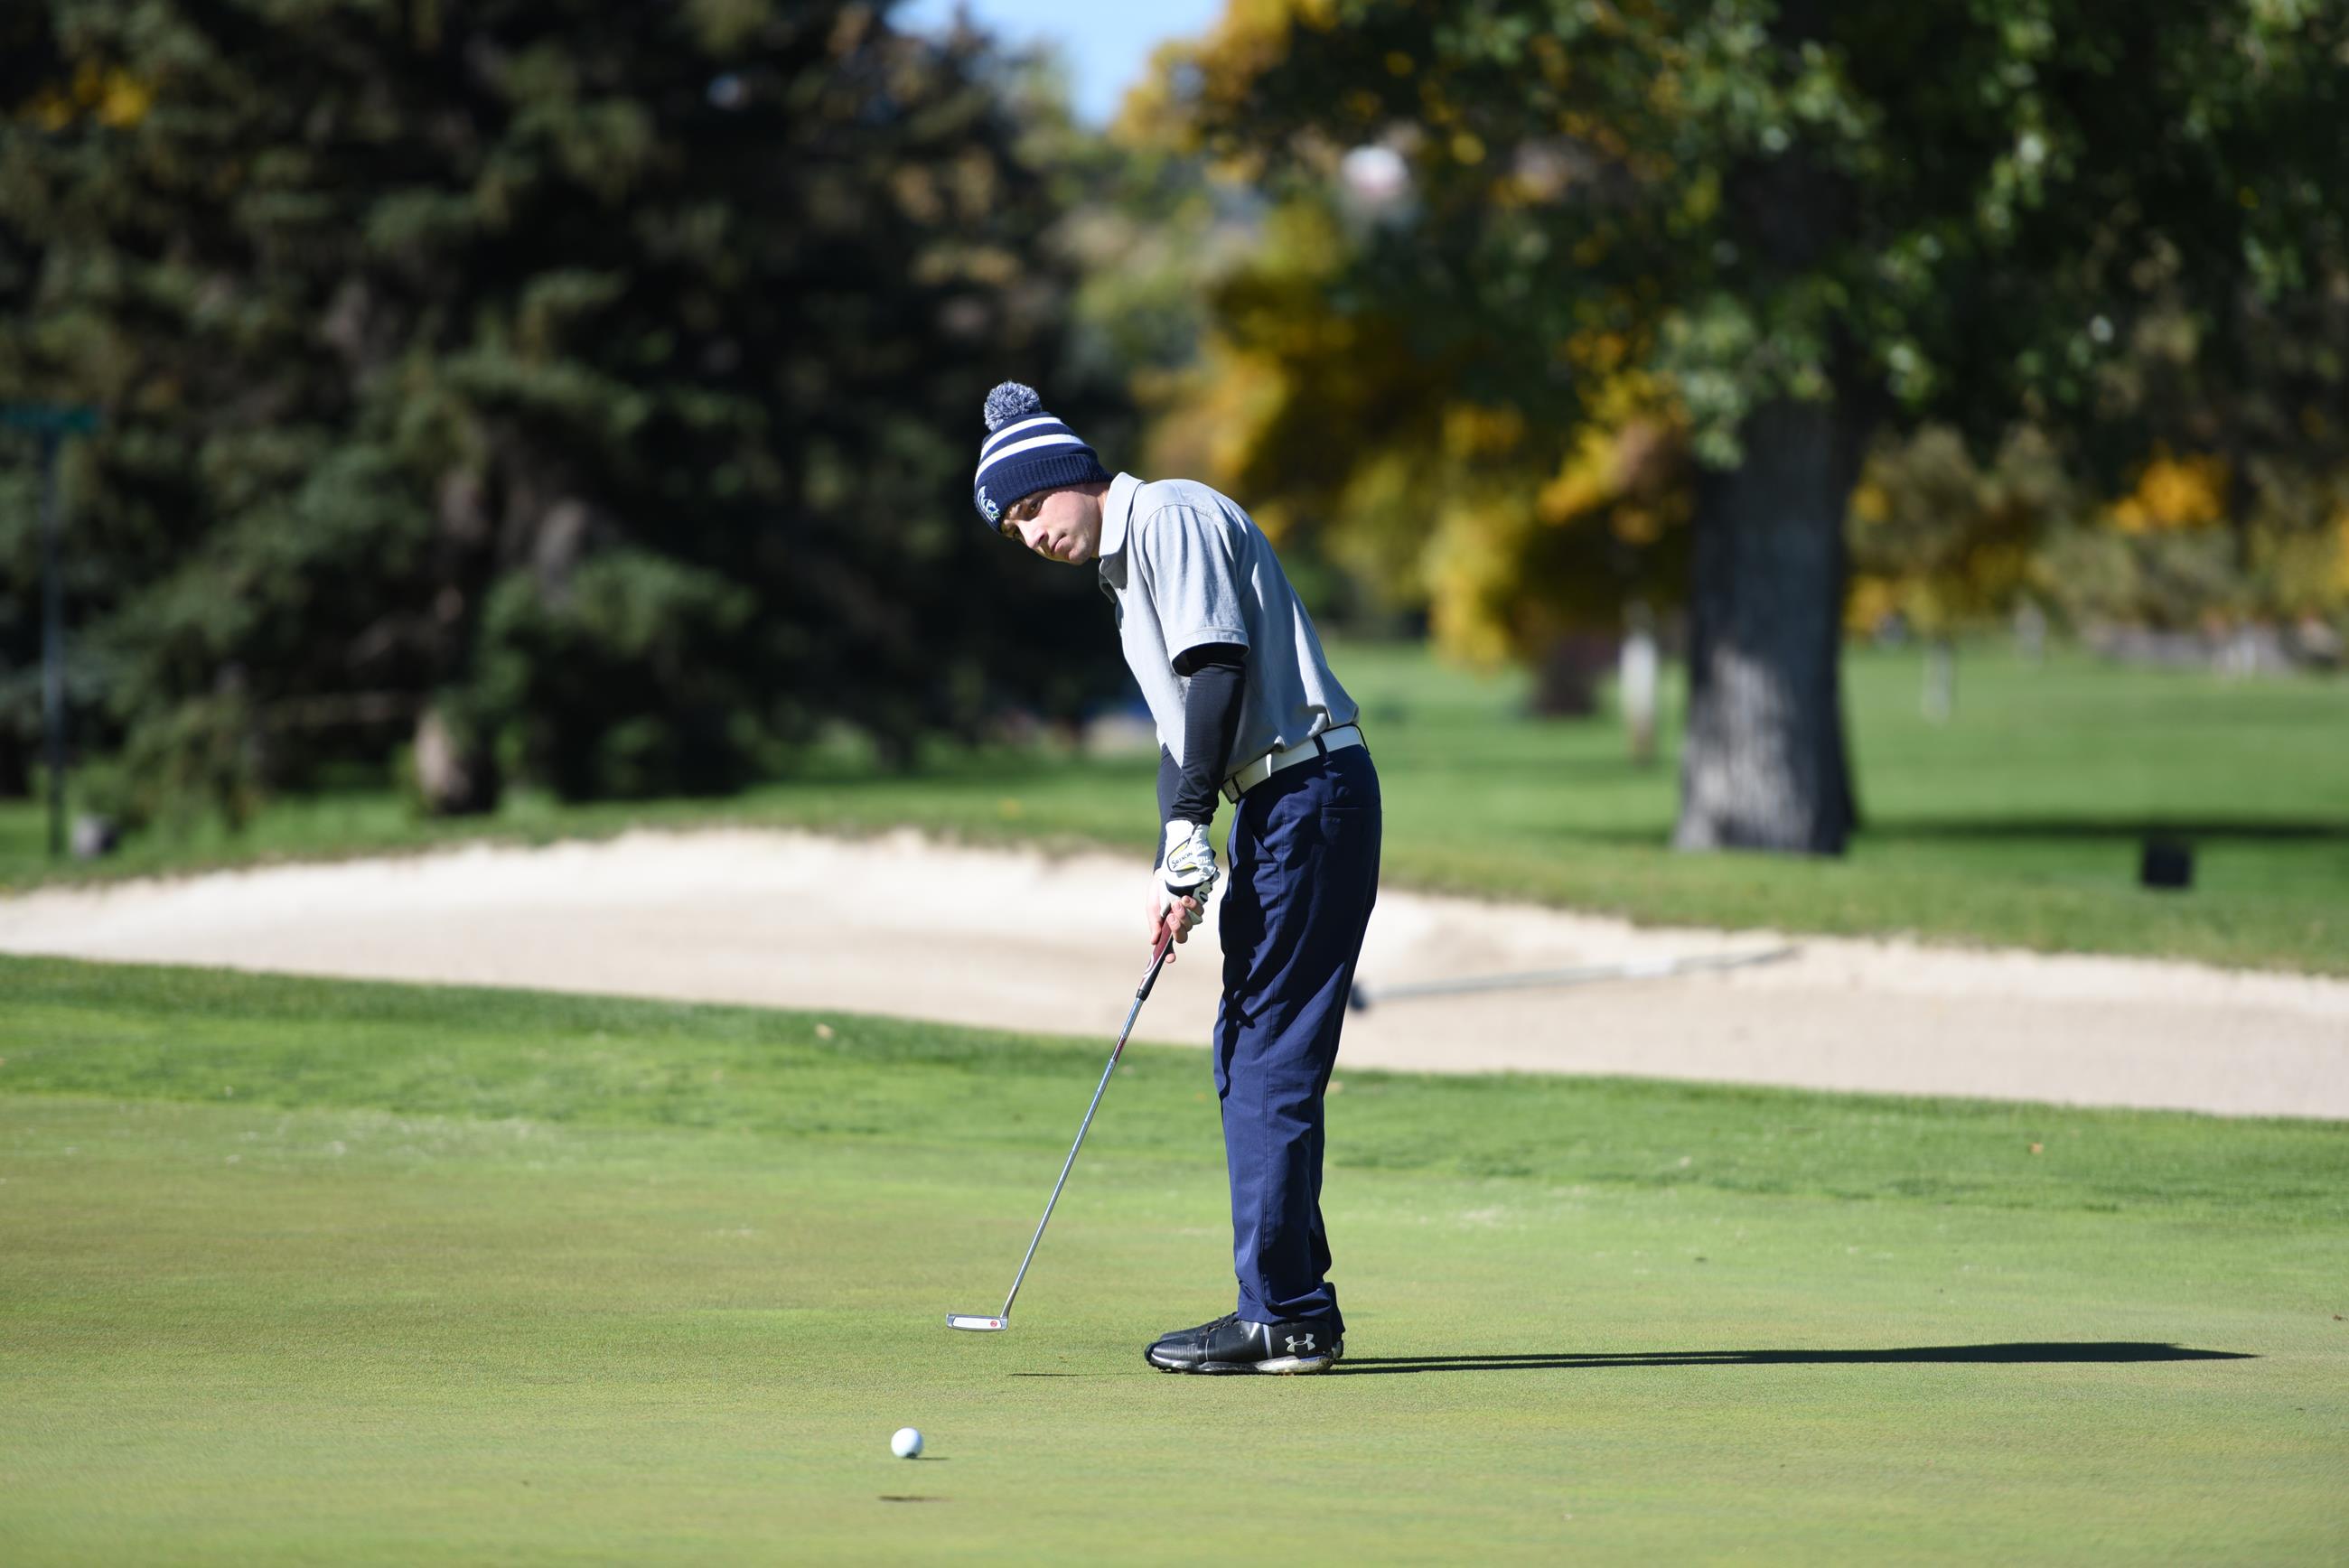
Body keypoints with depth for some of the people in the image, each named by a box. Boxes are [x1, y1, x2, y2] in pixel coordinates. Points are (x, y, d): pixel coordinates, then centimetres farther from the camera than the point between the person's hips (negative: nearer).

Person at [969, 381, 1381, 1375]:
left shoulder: (1171, 517, -8)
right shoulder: (1125, 570, 22)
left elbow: (1219, 670, -18)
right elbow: (1183, 729, 21)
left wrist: (1187, 835, -18)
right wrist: (1173, 870, 8)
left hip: (1307, 795, -10)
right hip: (1276, 804, 10)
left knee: (1270, 1059, -10)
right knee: (1249, 1059, 12)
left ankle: (1283, 1317, -9)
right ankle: (1291, 1306, 15)